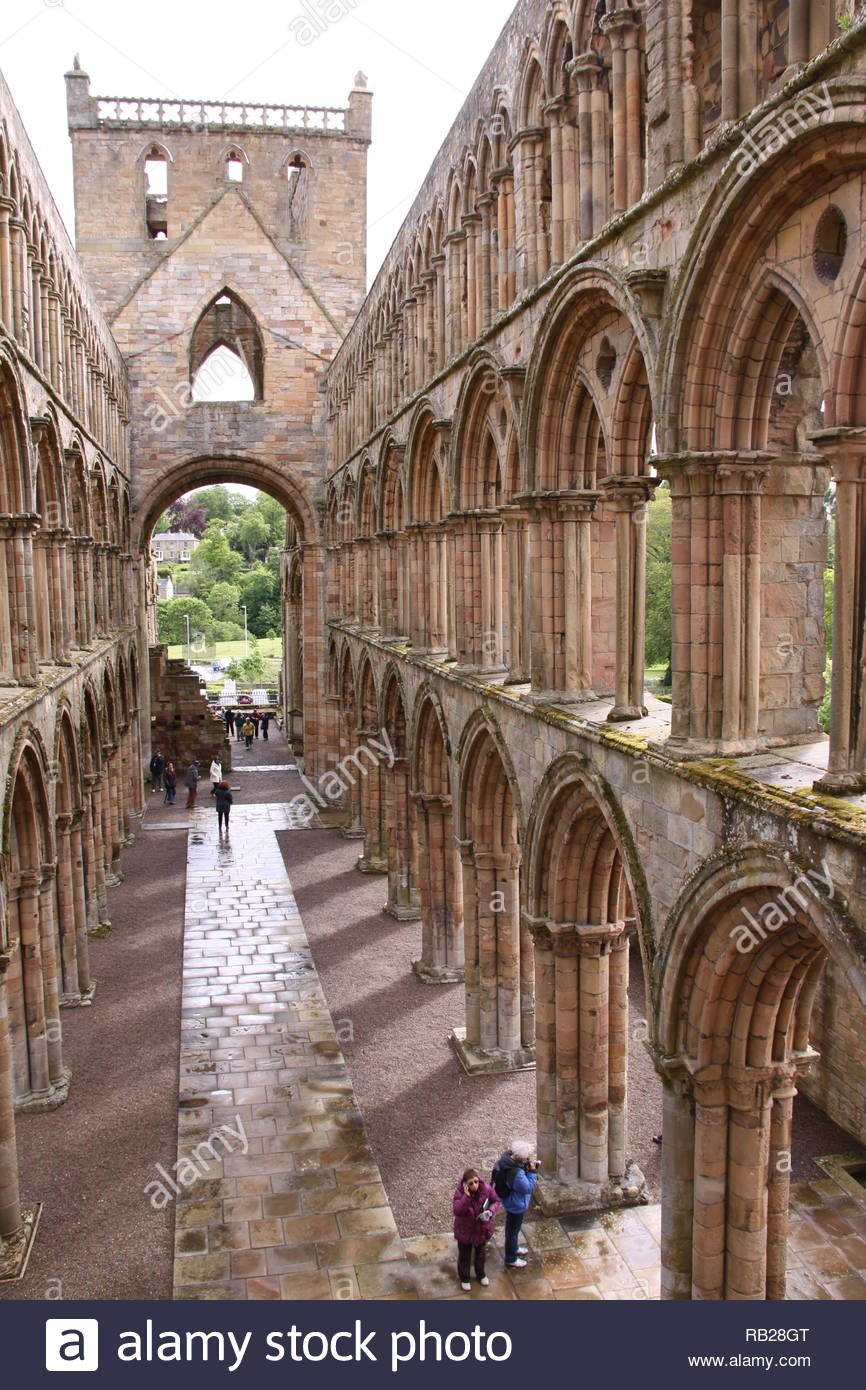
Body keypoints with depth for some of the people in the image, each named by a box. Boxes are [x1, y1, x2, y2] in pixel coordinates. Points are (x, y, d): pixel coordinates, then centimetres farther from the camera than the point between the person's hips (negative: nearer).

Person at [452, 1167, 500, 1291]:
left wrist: (490, 1211, -25)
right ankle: (464, 1279, 45)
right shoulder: (460, 1192, -28)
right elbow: (457, 1211, -37)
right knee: (464, 1256, 19)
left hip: (482, 1229, 2)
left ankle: (480, 1275, 53)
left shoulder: (486, 1188, -22)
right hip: (465, 1231, -2)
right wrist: (467, 1196, -46)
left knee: (481, 1254, 26)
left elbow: (496, 1201, -6)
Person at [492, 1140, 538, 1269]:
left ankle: (514, 1248, 55)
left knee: (511, 1228, 31)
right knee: (513, 1230, 14)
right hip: (517, 1205, -9)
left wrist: (528, 1168, -13)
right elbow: (528, 1188, -28)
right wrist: (532, 1171, -27)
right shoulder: (516, 1173, -42)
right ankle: (511, 1260, 35)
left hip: (509, 1201, 9)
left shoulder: (507, 1156, -16)